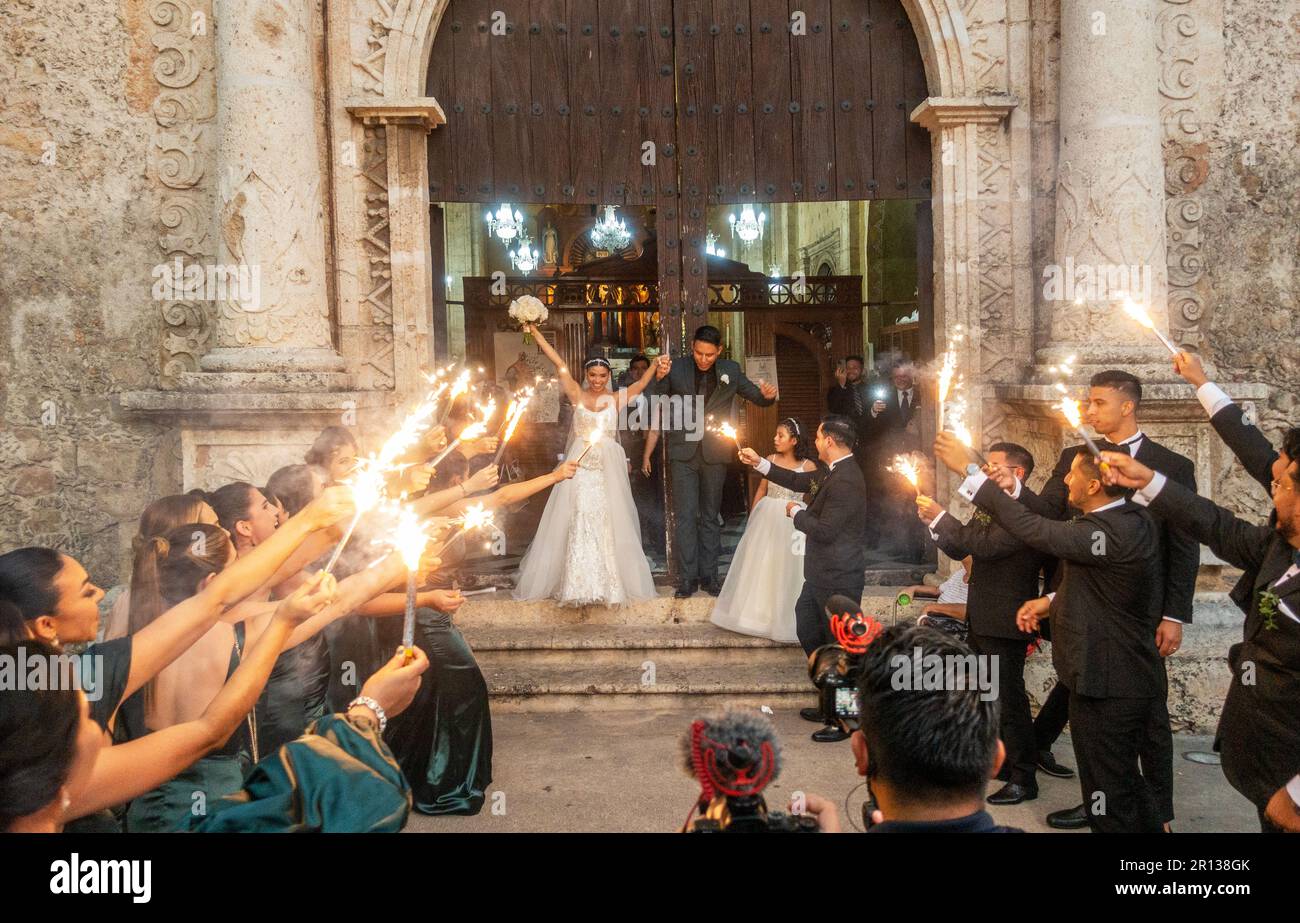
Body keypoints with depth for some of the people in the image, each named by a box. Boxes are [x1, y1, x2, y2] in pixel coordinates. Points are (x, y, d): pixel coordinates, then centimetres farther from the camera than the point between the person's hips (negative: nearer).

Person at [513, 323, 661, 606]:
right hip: (579, 465, 0)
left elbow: (643, 383, -5)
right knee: (577, 523, -1)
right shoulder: (577, 395, 5)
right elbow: (559, 363, 1)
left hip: (608, 466, 0)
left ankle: (610, 581, 12)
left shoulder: (616, 399, 6)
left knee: (608, 523, 4)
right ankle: (576, 582, 5)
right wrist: (535, 332, -1)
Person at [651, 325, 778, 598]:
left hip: (715, 453, 2)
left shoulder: (730, 370, 0)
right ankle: (687, 578, 5)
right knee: (685, 516, -1)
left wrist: (768, 396, -15)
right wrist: (660, 378, -23)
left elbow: (757, 396, 8)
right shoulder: (676, 368, -6)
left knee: (710, 516, 11)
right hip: (683, 453, -2)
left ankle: (708, 576, 19)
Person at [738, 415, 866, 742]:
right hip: (821, 574, 11)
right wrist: (759, 464, 19)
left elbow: (824, 530, -26)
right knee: (807, 630, 21)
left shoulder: (846, 481, -24)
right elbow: (799, 481, 22)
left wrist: (797, 512, -8)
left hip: (838, 578, -11)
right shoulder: (831, 471, 6)